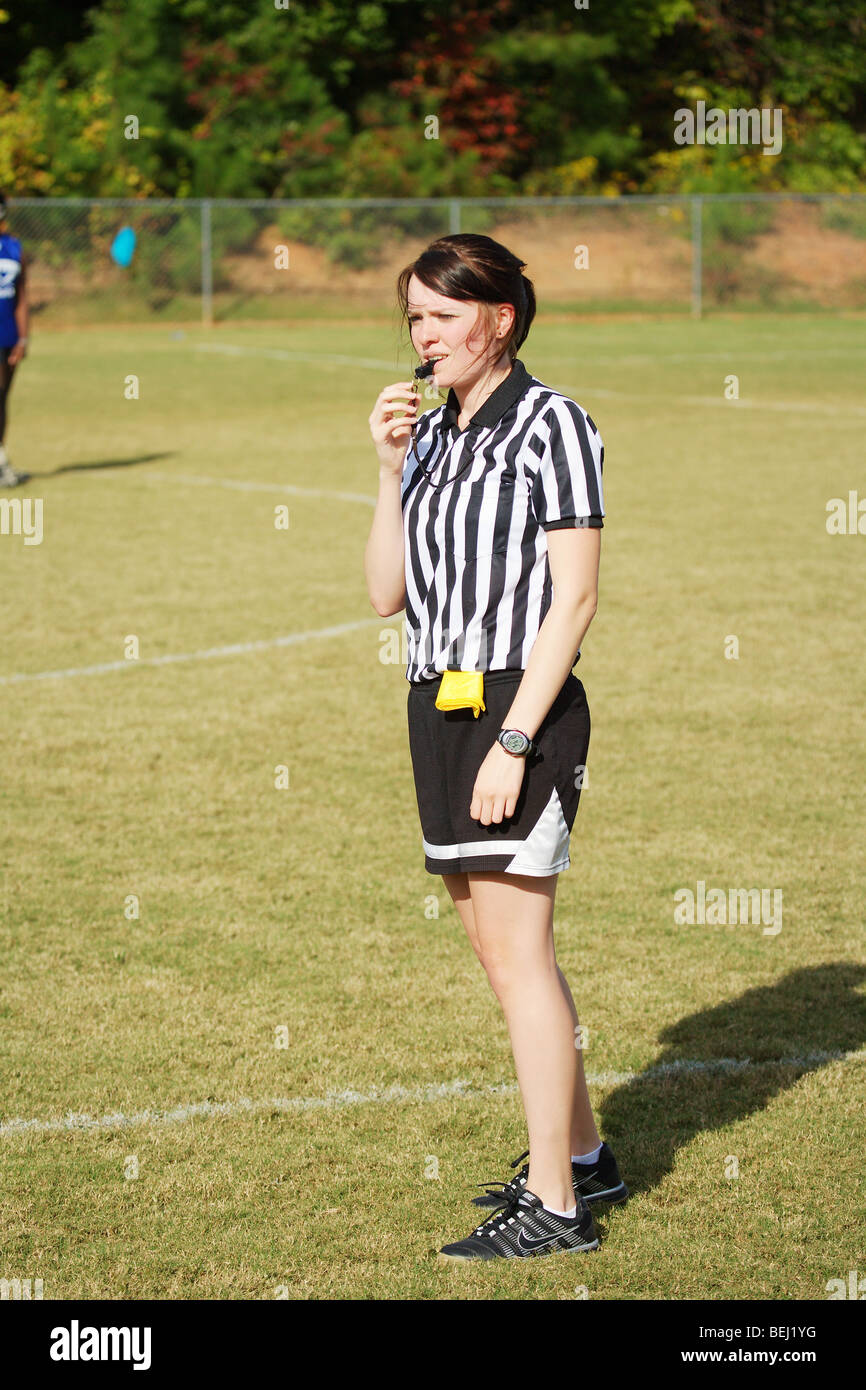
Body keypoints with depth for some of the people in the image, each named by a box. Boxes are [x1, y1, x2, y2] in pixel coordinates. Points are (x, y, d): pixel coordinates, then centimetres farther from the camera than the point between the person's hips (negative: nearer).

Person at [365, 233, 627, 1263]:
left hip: (520, 710, -8)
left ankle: (554, 1206, -3)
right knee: (497, 950, 13)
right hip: (437, 710, 8)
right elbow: (386, 593, 10)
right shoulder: (431, 436, 14)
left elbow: (574, 598, -14)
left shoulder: (550, 425, -9)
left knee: (517, 952, -8)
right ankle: (584, 1157, 26)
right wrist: (391, 467, -1)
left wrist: (512, 742, -19)